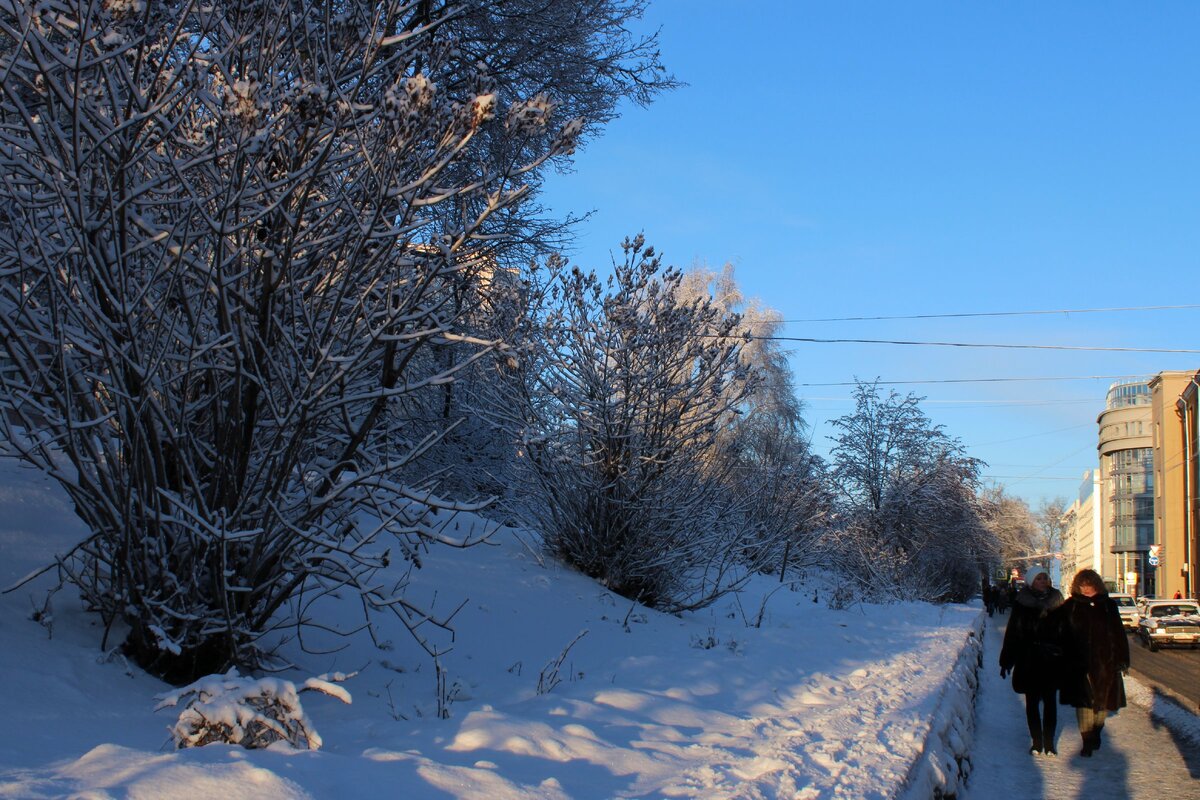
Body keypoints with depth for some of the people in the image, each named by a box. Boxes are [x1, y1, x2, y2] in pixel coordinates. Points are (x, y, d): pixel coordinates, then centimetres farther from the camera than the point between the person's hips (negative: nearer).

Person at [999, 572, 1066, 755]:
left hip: (1052, 662, 1)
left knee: (1050, 702, 4)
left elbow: (1065, 631, 6)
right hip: (1029, 662, -1)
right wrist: (1006, 660, 0)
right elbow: (1012, 633, 2)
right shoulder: (1022, 603, -1)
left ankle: (1049, 742, 14)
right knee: (1032, 702, 6)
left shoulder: (1056, 602, 3)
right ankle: (1037, 742, 15)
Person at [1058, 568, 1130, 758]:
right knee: (1084, 701, -4)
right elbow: (1063, 634, 1)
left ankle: (1096, 734, 31)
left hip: (1105, 663, 2)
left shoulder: (1108, 605, 5)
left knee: (1103, 701, 11)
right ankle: (1088, 741, 1)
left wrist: (1122, 659, 2)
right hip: (1080, 663, -2)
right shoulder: (1071, 606, 1)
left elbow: (1119, 634, 7)